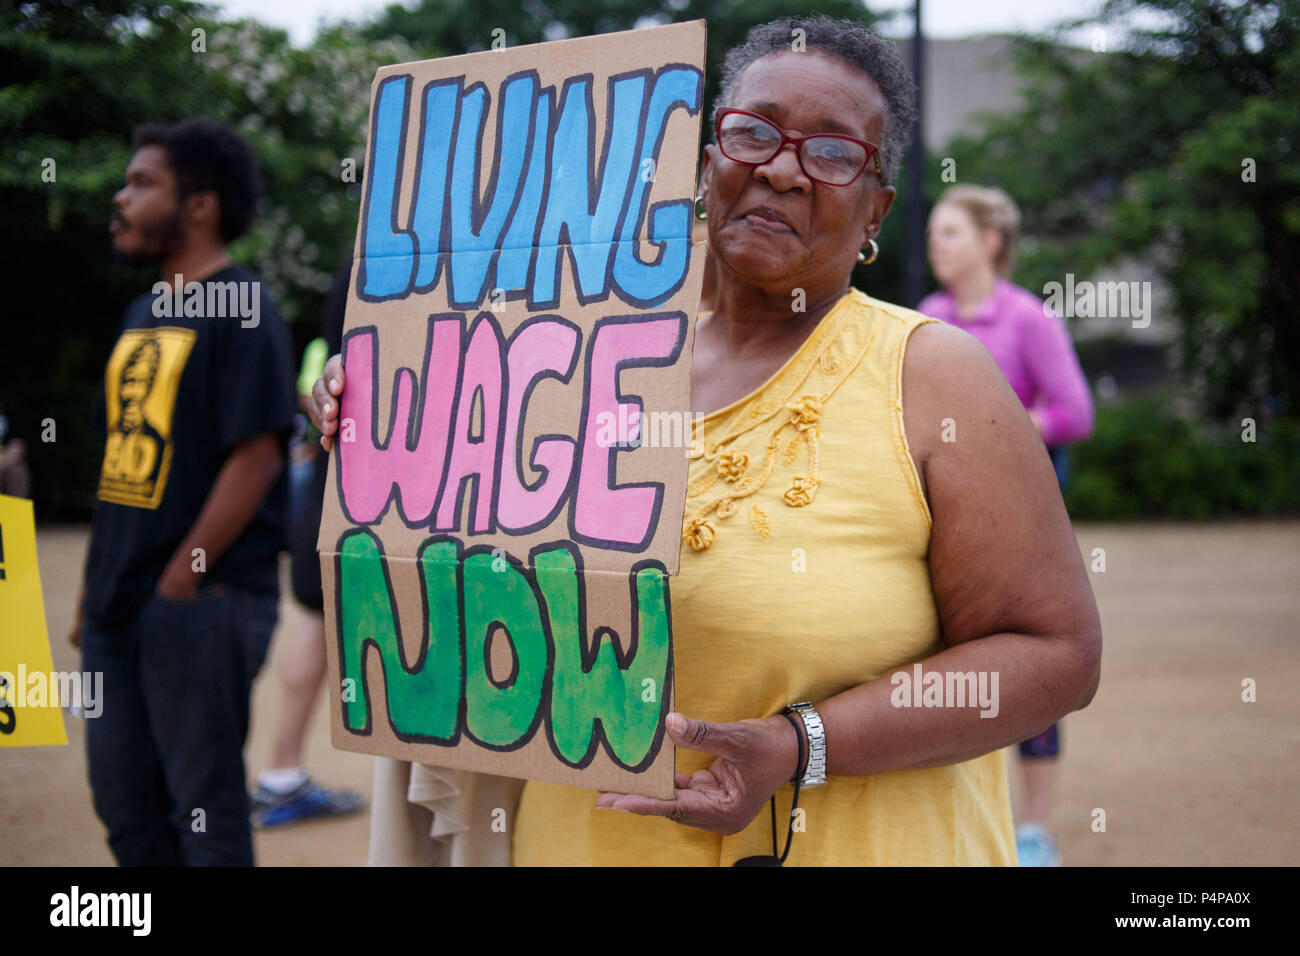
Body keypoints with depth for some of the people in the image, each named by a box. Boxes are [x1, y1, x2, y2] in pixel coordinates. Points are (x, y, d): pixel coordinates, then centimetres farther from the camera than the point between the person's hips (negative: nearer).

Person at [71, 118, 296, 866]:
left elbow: (255, 459, -16)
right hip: (120, 607, 8)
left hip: (201, 602, -8)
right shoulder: (144, 313, 15)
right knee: (124, 805, 13)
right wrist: (95, 587, 15)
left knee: (204, 809, 0)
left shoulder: (241, 310, -10)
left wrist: (179, 583, -16)